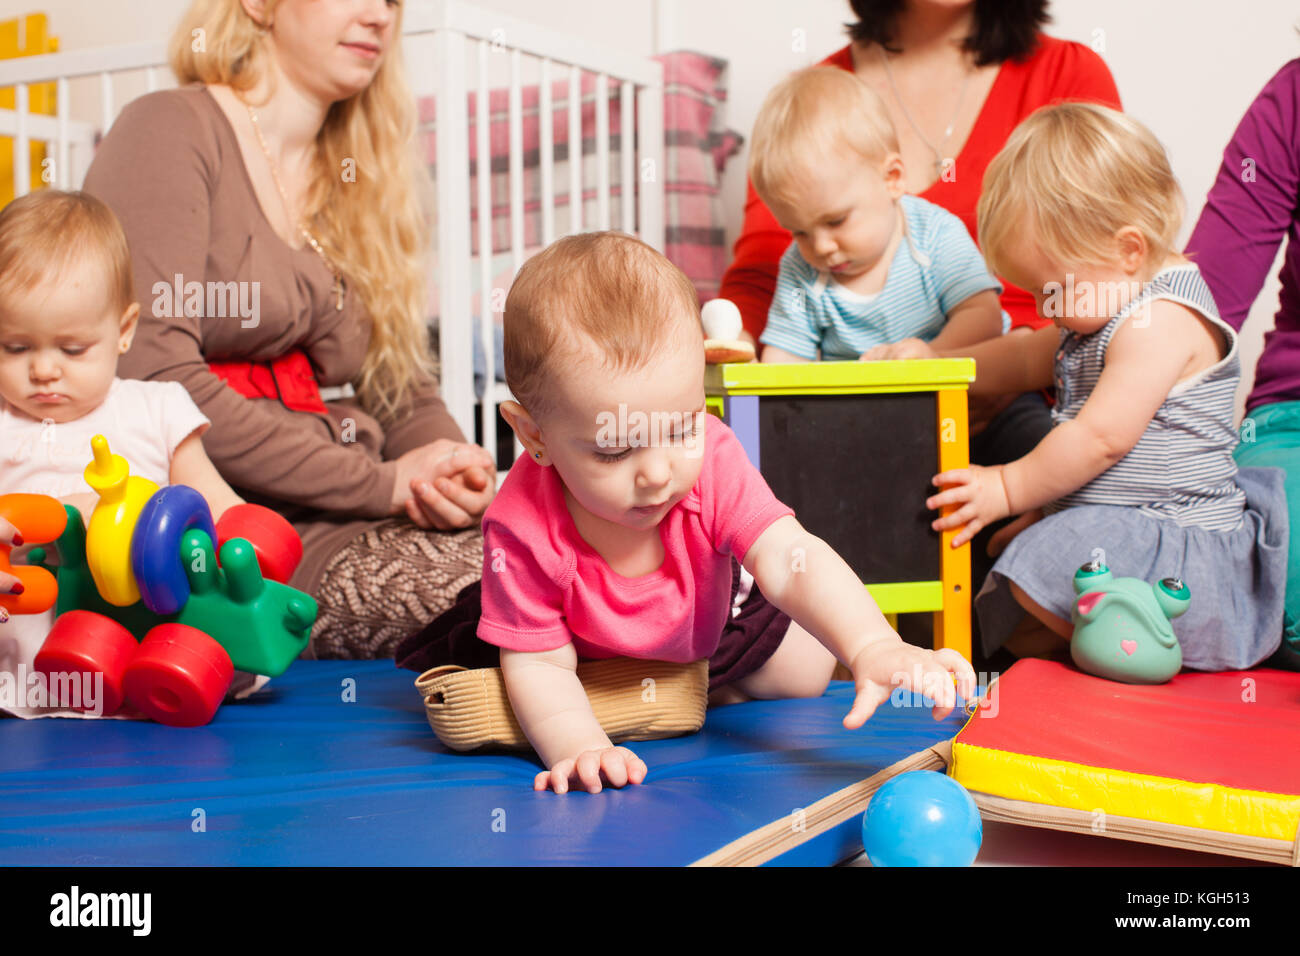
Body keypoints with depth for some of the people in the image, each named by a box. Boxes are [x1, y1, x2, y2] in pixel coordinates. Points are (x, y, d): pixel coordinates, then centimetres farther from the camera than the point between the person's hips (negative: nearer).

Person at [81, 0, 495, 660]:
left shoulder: (354, 182, 22)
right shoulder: (172, 130, -2)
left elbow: (405, 392, 18)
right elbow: (157, 381, -15)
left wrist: (457, 467, -7)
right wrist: (379, 482, -15)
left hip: (332, 522, 7)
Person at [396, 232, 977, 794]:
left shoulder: (710, 460, -36)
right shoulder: (525, 529, -41)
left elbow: (790, 561, -48)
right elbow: (540, 665, -30)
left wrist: (874, 647, -66)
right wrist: (580, 746, -50)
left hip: (708, 636, 2)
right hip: (590, 657, -1)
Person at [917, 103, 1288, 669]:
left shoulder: (1161, 321, -21)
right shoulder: (1107, 308, 13)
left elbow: (1102, 437, -25)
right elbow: (1026, 362, 27)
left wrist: (1009, 490, -15)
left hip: (1182, 540, -11)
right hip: (1108, 526, 11)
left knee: (1042, 567, -32)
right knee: (1017, 629, 16)